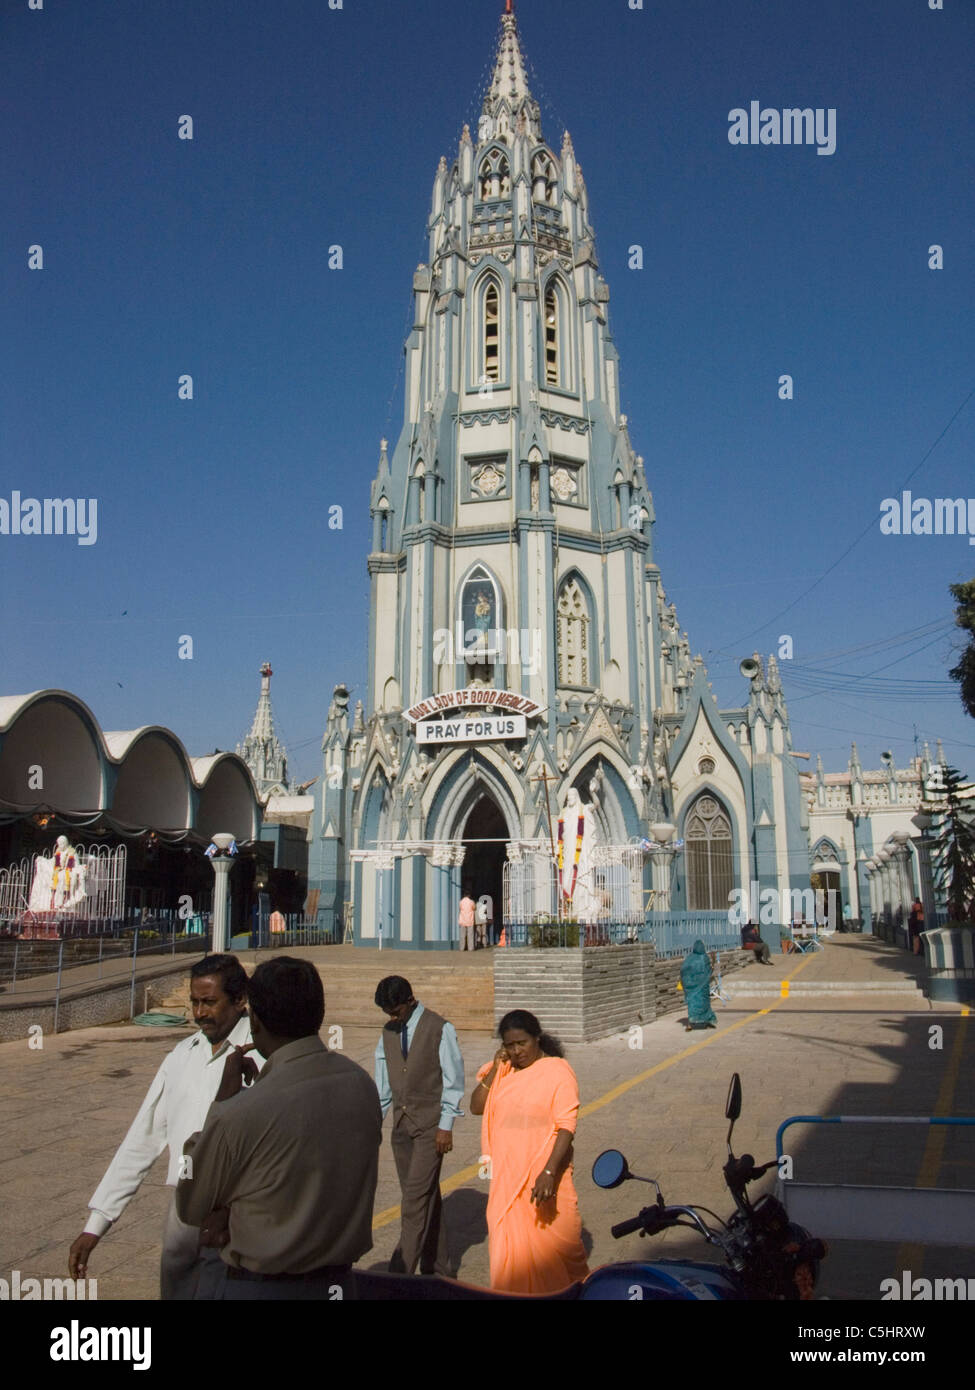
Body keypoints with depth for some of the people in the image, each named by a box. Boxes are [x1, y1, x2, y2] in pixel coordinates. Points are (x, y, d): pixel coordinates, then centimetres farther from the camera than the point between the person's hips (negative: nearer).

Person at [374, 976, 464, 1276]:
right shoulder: (388, 1033, 9)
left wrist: (446, 1126, -10)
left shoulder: (439, 1029, -8)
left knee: (416, 1197, -10)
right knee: (425, 1197, 12)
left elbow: (453, 1079, -7)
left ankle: (399, 1272, -5)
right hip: (401, 1124, 6)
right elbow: (382, 1083, 16)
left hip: (430, 1125, -5)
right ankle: (435, 1267, 22)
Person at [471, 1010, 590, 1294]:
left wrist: (549, 1172, -23)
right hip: (506, 1177, 4)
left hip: (545, 1177, -4)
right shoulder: (502, 1070, 8)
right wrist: (494, 1071, -7)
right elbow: (476, 1107, 3)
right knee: (507, 1246, 7)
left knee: (555, 1242, 8)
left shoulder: (557, 1071, -10)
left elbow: (566, 1126, -15)